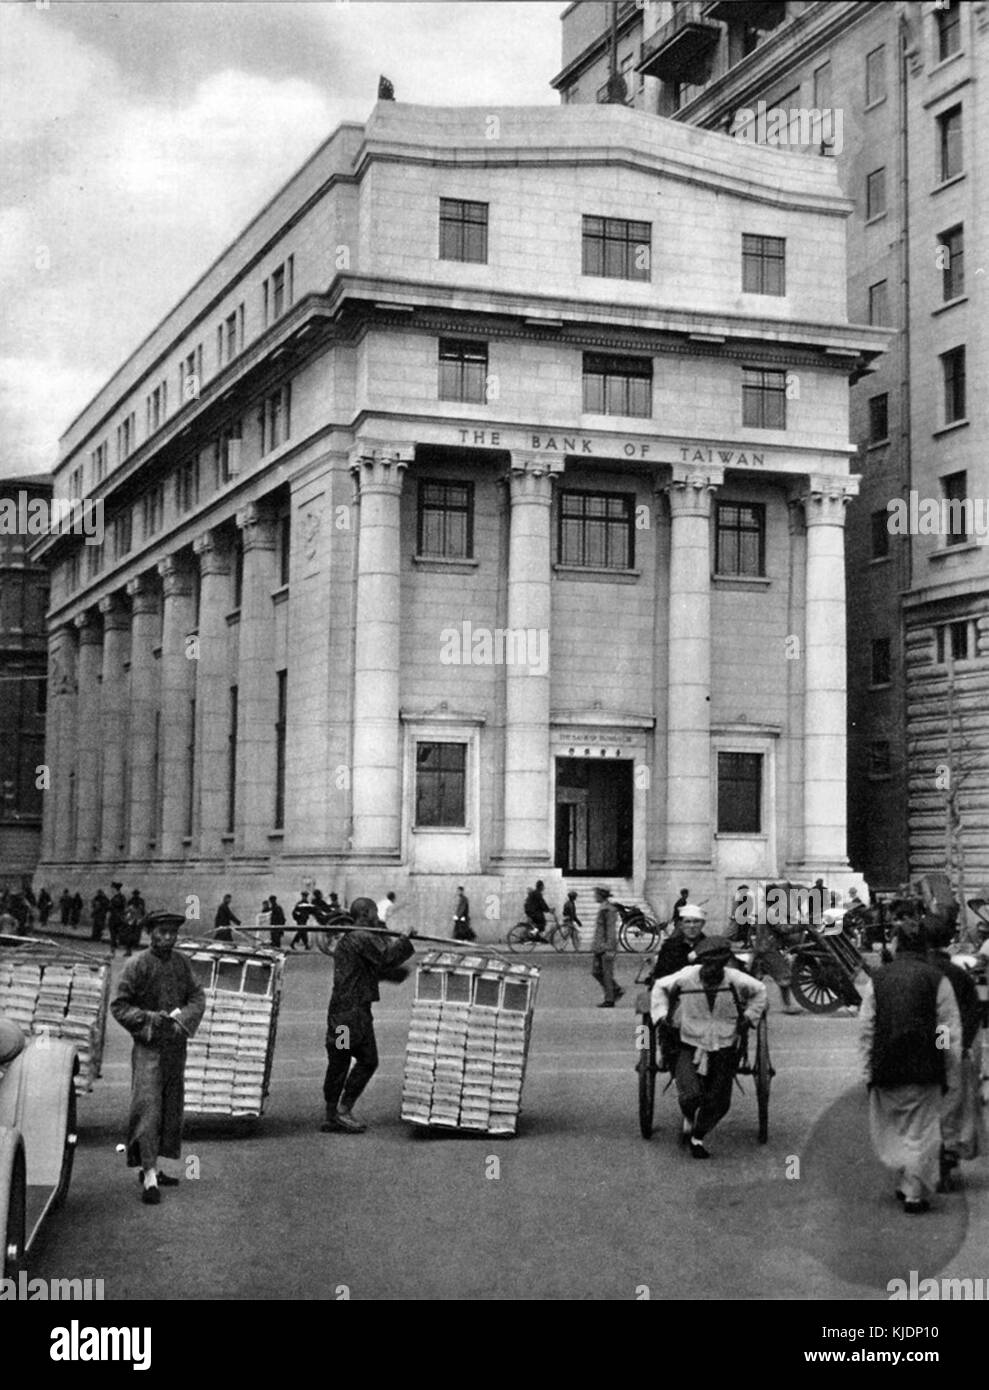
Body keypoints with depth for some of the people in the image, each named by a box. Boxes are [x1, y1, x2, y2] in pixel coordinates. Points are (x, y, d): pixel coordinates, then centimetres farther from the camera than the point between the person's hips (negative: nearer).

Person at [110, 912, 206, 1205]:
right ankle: (149, 1178, -14)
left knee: (171, 1108, 11)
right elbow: (119, 1006, -6)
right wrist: (148, 1017, -19)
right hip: (148, 1047, -6)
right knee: (147, 1107, -12)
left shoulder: (181, 963, 6)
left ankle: (151, 1167, 24)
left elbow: (198, 997, 8)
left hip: (176, 1045, 6)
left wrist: (179, 1016, -11)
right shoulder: (137, 966, -9)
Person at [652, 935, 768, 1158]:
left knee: (719, 1104, 4)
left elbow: (759, 990, 10)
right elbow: (660, 987, 6)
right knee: (690, 1096, -19)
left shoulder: (736, 980, -12)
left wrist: (749, 1017, 1)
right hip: (690, 1047, -2)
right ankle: (689, 1119, 18)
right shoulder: (686, 977, -14)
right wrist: (661, 1014, -4)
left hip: (723, 1050, 2)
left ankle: (697, 1137, 32)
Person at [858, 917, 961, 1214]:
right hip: (925, 1071, -2)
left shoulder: (877, 979, 2)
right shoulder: (937, 980, -5)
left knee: (890, 1130, 17)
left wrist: (868, 1071, 9)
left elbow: (865, 1030, 3)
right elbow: (951, 1032, -5)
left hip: (886, 1070, 2)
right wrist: (950, 1072, 3)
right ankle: (916, 1194, 6)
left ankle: (904, 1183, 16)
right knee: (921, 1132, 6)